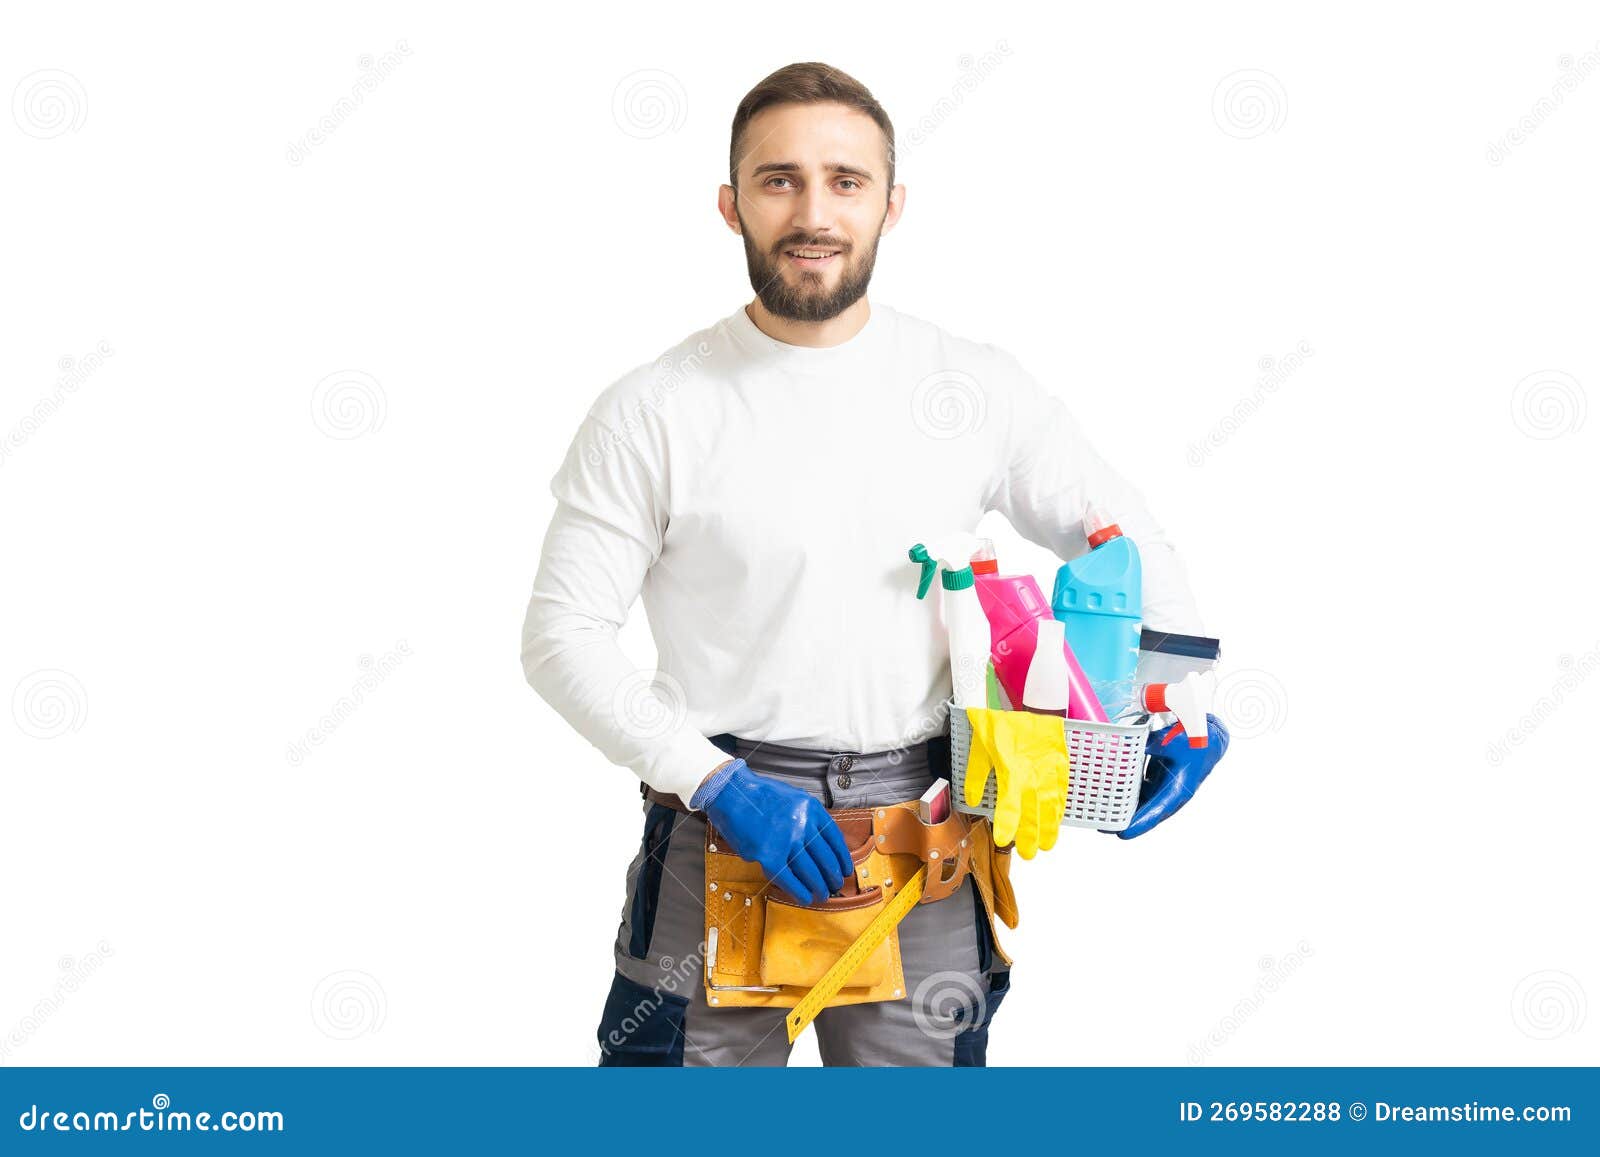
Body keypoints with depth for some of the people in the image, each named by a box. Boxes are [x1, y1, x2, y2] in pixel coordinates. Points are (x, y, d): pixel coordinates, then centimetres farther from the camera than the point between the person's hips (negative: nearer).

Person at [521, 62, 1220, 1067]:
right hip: (721, 829, -2)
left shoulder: (981, 389, 1)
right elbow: (564, 636, -5)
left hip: (923, 831, 2)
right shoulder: (655, 413, -5)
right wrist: (719, 783, -14)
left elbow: (1123, 535, 11)